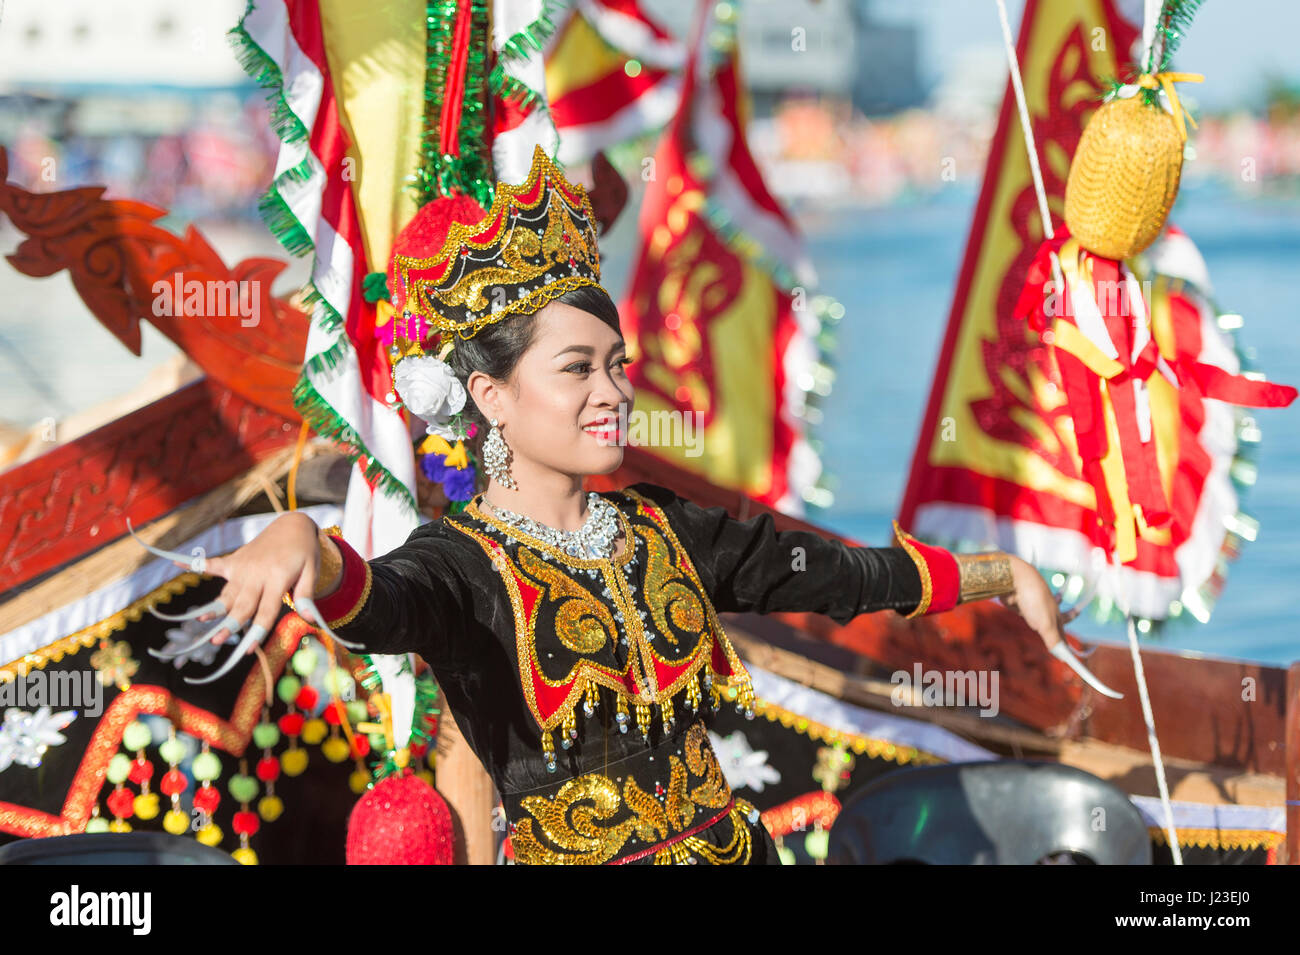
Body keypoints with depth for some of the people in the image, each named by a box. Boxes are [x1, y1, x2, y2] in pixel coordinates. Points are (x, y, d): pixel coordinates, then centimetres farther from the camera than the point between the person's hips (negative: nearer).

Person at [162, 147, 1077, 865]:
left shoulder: (659, 527, 6)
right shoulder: (467, 563, -12)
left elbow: (839, 575, 12)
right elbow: (383, 603, -35)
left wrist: (1003, 572, 11)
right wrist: (300, 542, -57)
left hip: (731, 847, 5)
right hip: (569, 853, -5)